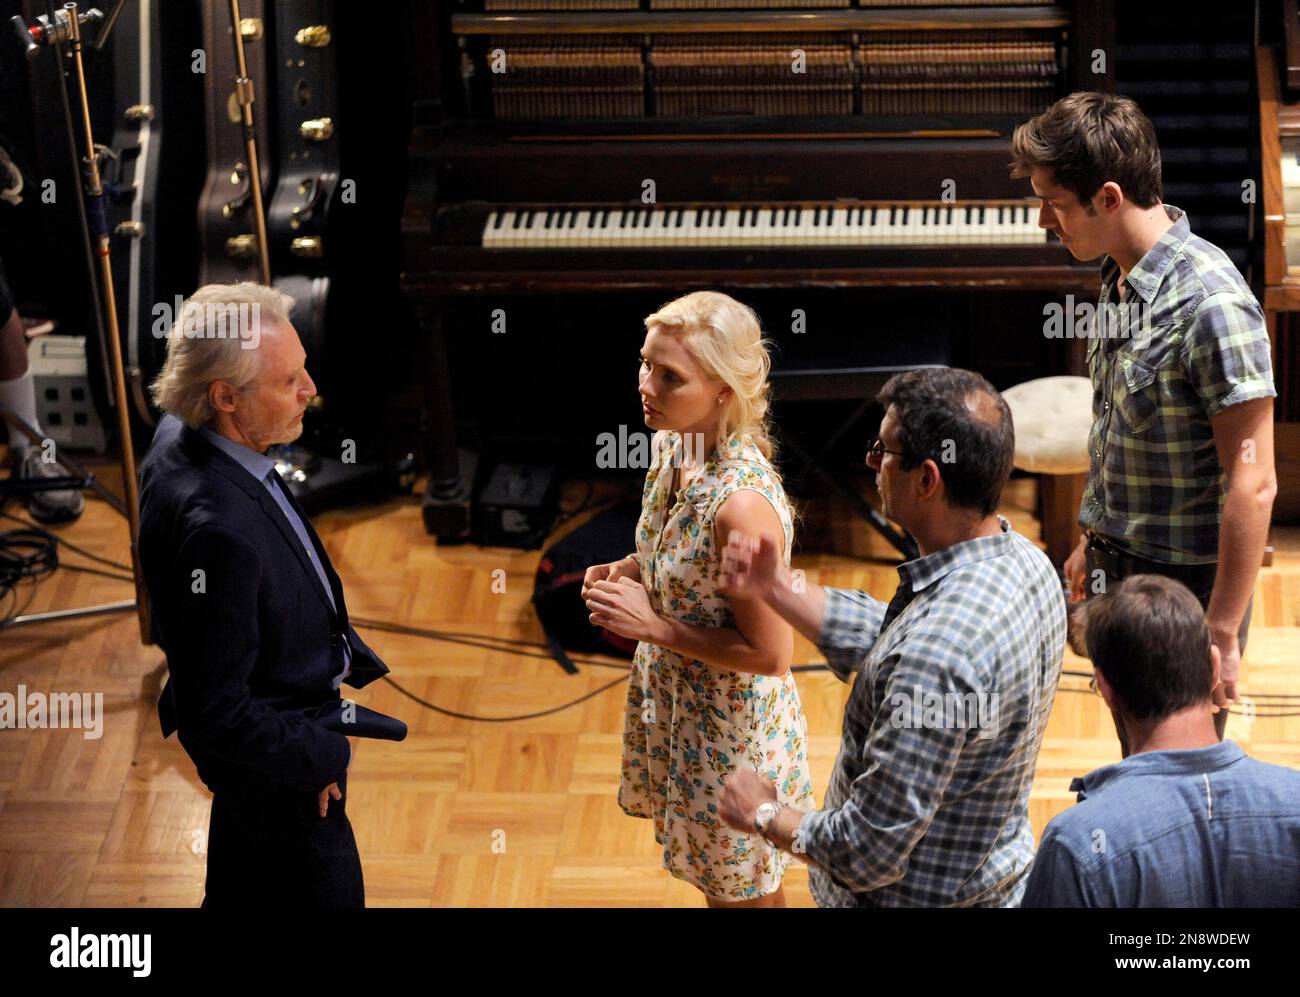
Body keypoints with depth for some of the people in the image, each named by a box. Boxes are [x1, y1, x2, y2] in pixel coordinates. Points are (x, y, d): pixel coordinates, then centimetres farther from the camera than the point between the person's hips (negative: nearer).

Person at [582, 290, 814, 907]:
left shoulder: (742, 503, -34)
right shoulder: (673, 450, -8)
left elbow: (770, 654, -27)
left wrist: (654, 626, -25)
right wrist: (626, 573, -6)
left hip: (730, 728, -8)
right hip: (674, 704, 8)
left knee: (743, 894, 16)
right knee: (714, 882, 28)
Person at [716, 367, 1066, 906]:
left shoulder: (938, 655, -36)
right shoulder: (1023, 560, -8)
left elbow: (868, 854, -30)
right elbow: (884, 640, 11)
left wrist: (766, 815, -13)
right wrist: (776, 586, 4)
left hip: (923, 898, -8)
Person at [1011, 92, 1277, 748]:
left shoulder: (1210, 305, -24)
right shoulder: (1119, 281, 4)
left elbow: (1252, 484, -23)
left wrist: (1223, 635, -23)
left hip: (1185, 587, -8)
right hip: (1119, 571, 8)